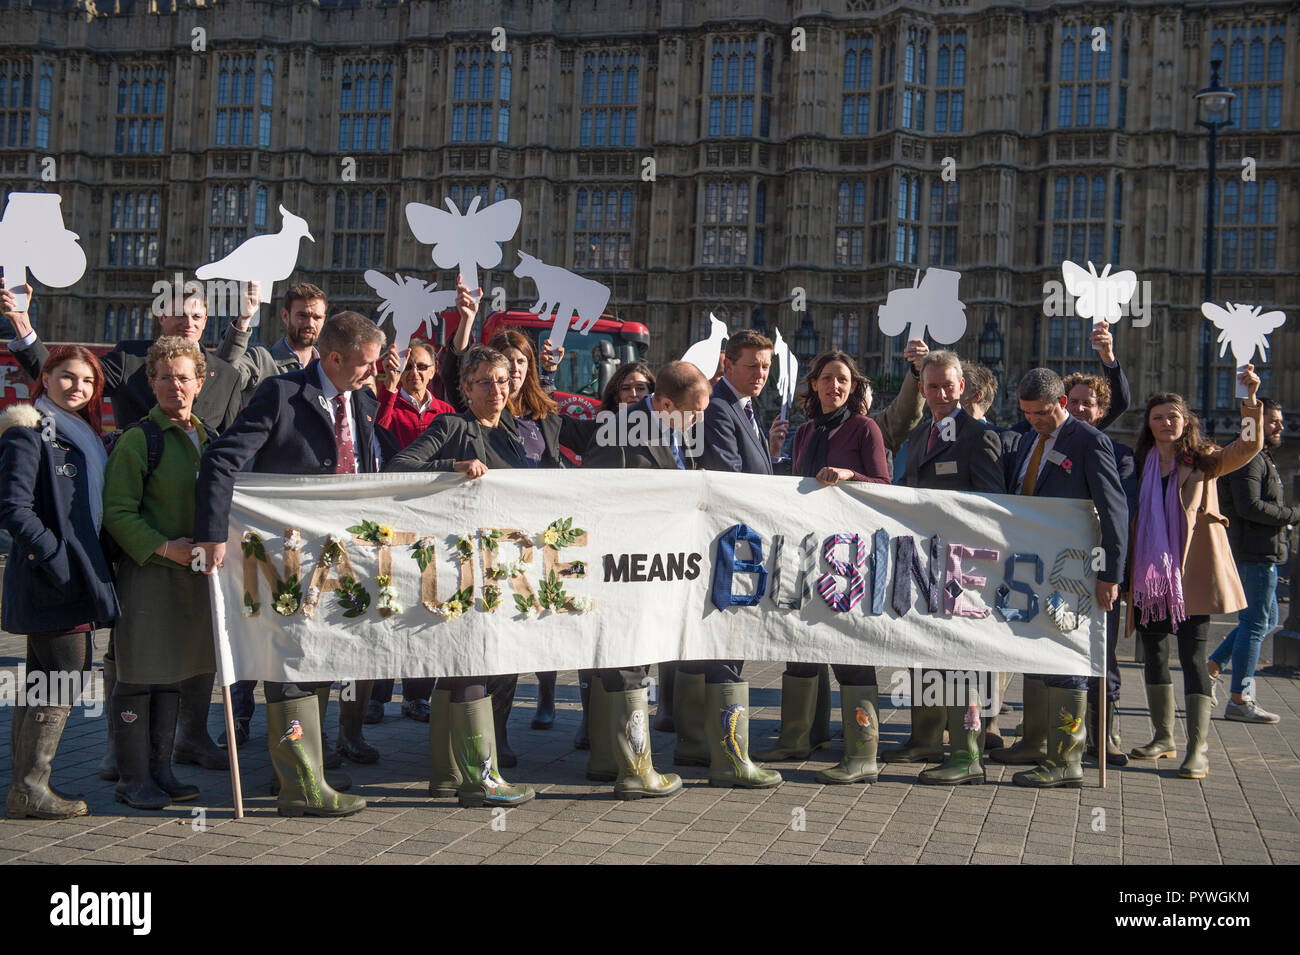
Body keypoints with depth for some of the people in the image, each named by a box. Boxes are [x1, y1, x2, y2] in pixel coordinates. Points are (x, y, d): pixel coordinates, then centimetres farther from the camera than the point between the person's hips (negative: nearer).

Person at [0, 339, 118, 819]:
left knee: (42, 683, 12)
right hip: (50, 580, -9)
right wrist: (55, 556, -20)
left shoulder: (82, 434, 18)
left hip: (74, 576, 9)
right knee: (65, 683, -8)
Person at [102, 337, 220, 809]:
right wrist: (164, 547, -19)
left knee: (172, 674, 13)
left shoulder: (209, 438, 13)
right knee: (139, 677, 0)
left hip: (194, 572, 7)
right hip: (147, 572, -6)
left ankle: (159, 770, 22)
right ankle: (132, 778, 9)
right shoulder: (137, 439, -8)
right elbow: (117, 513, -12)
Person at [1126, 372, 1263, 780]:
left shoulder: (1203, 462, 2)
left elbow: (1250, 445, -14)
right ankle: (1163, 738, 25)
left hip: (1191, 575, -4)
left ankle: (1198, 750, -8)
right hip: (1149, 575, 4)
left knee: (1192, 655, -8)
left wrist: (1250, 398, -24)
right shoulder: (1140, 466, 11)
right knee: (1154, 654, 11)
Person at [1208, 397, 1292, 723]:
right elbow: (1250, 506, -24)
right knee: (1255, 624, -6)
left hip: (1261, 554, 11)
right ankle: (1239, 701, -1)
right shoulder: (1249, 458, -13)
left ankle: (1212, 666, 19)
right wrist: (1294, 514, -16)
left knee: (1267, 621, 18)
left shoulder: (1261, 459, 21)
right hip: (1255, 554, -11)